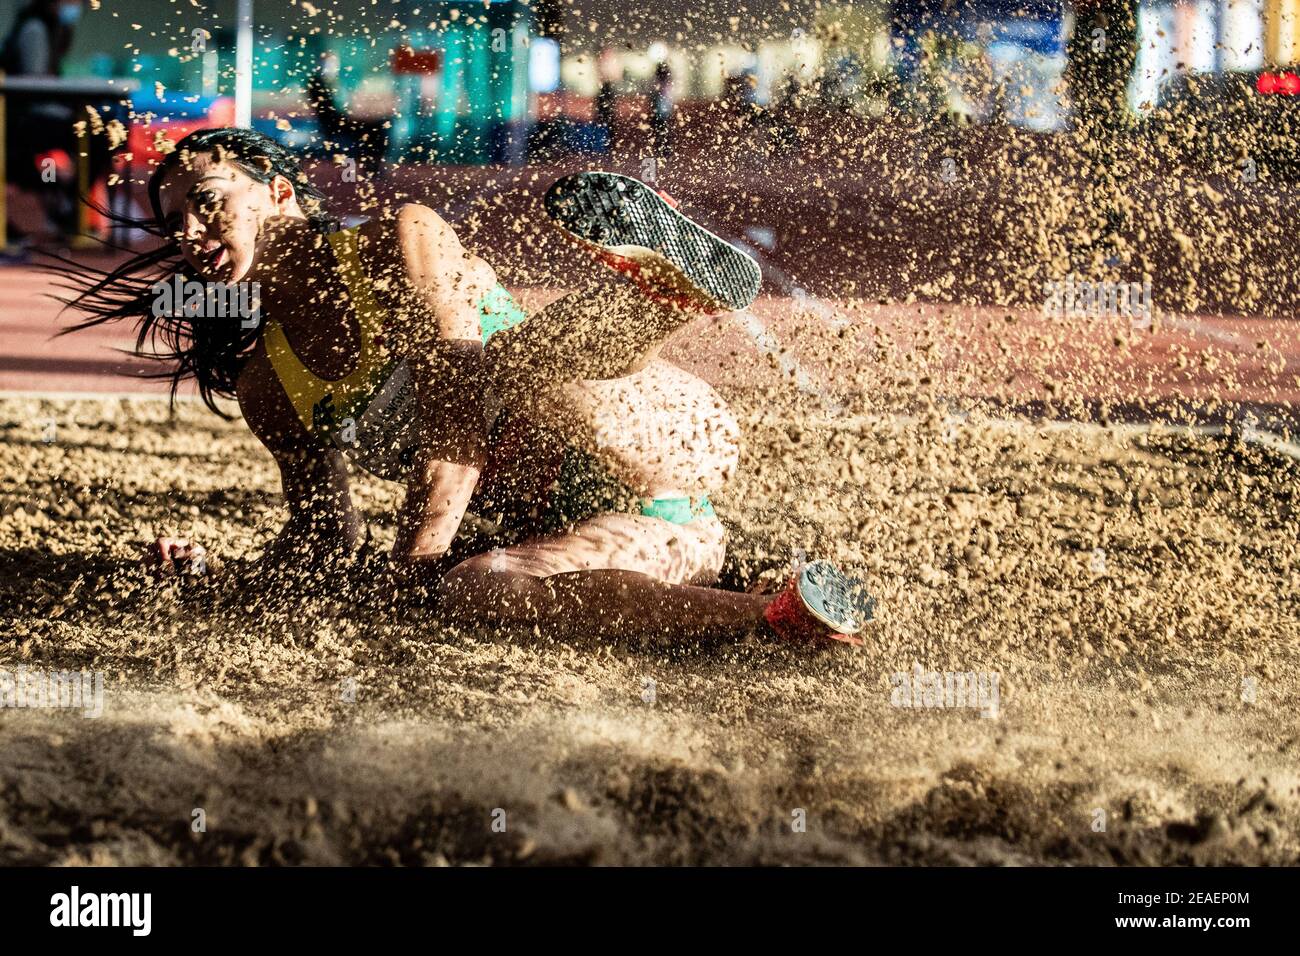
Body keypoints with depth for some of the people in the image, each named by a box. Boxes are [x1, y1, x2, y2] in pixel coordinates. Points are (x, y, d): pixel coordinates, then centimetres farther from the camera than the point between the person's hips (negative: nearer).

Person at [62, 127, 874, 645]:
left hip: (671, 433, -5)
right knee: (473, 589, -32)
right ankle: (780, 617, -41)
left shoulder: (400, 241, -1)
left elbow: (456, 403, -13)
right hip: (581, 524, 5)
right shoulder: (268, 386, 17)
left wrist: (417, 560, -22)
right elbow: (324, 530, 23)